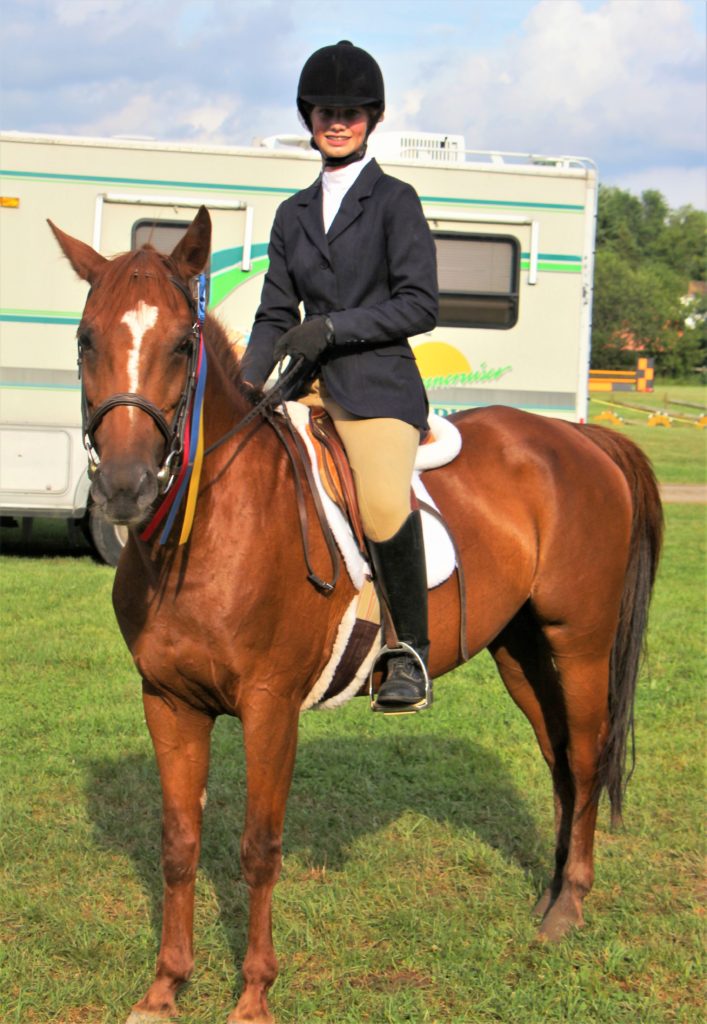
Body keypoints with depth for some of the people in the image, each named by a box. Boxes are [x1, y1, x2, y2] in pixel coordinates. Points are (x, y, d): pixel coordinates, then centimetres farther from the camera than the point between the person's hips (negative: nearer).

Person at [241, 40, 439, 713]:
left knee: (384, 507, -30)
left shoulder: (394, 201, 4)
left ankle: (411, 651, -10)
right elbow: (275, 315, 16)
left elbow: (419, 305, -4)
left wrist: (333, 327, -14)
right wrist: (243, 391, 1)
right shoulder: (293, 214, 18)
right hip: (310, 392, 6)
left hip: (380, 388, -6)